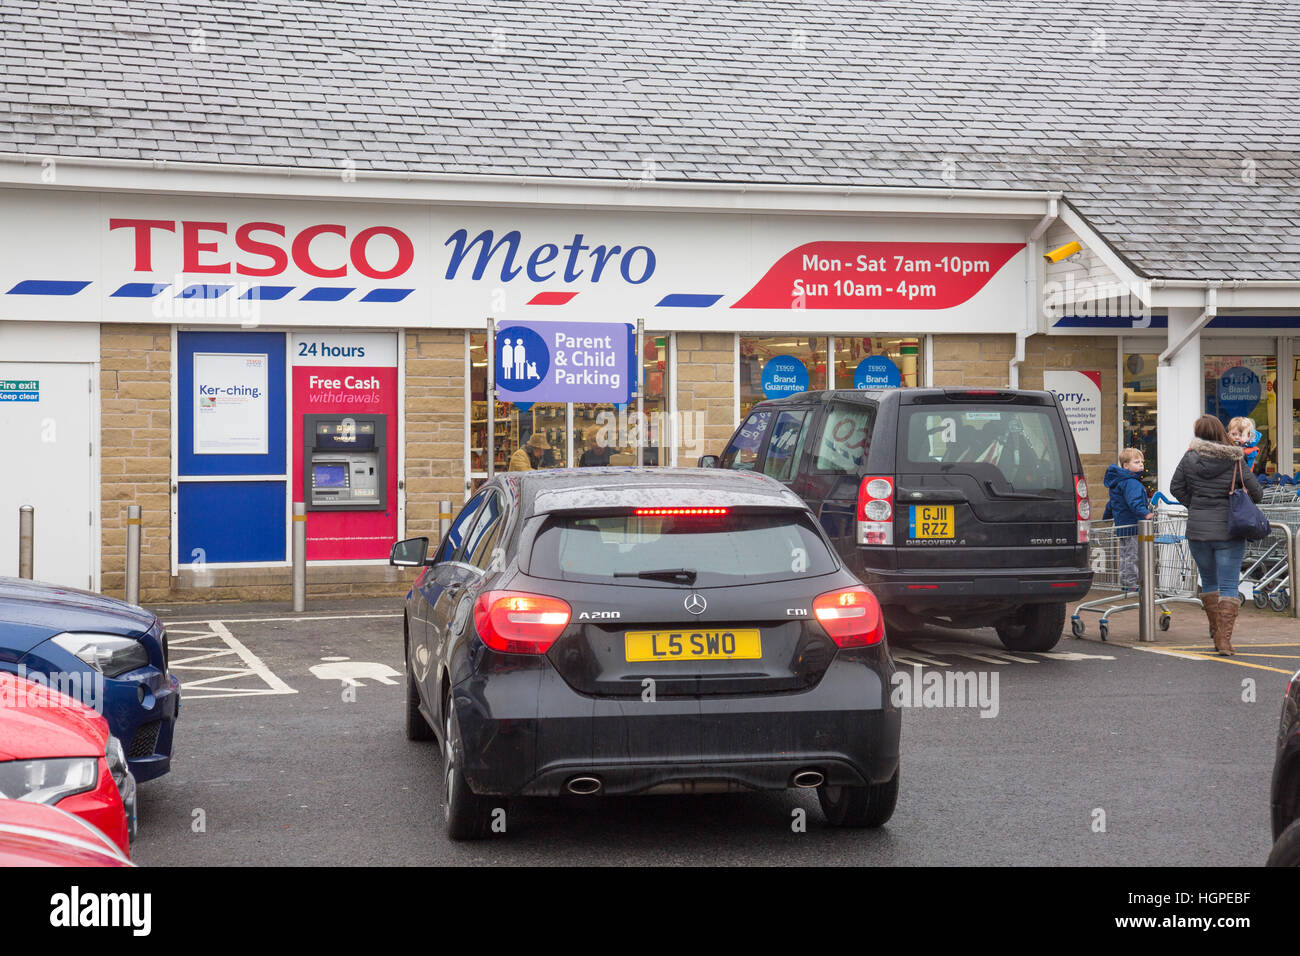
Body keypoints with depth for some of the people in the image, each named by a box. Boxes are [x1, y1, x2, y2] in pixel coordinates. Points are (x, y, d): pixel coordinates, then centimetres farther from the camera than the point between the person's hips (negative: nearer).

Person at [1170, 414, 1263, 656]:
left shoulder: (1189, 458, -2)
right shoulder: (1235, 462, -6)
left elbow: (1176, 487, 3)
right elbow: (1256, 493, -4)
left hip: (1197, 530, 2)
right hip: (1229, 531, -2)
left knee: (1208, 582, 19)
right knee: (1228, 586, 0)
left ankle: (1216, 632, 23)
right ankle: (1224, 639, -9)